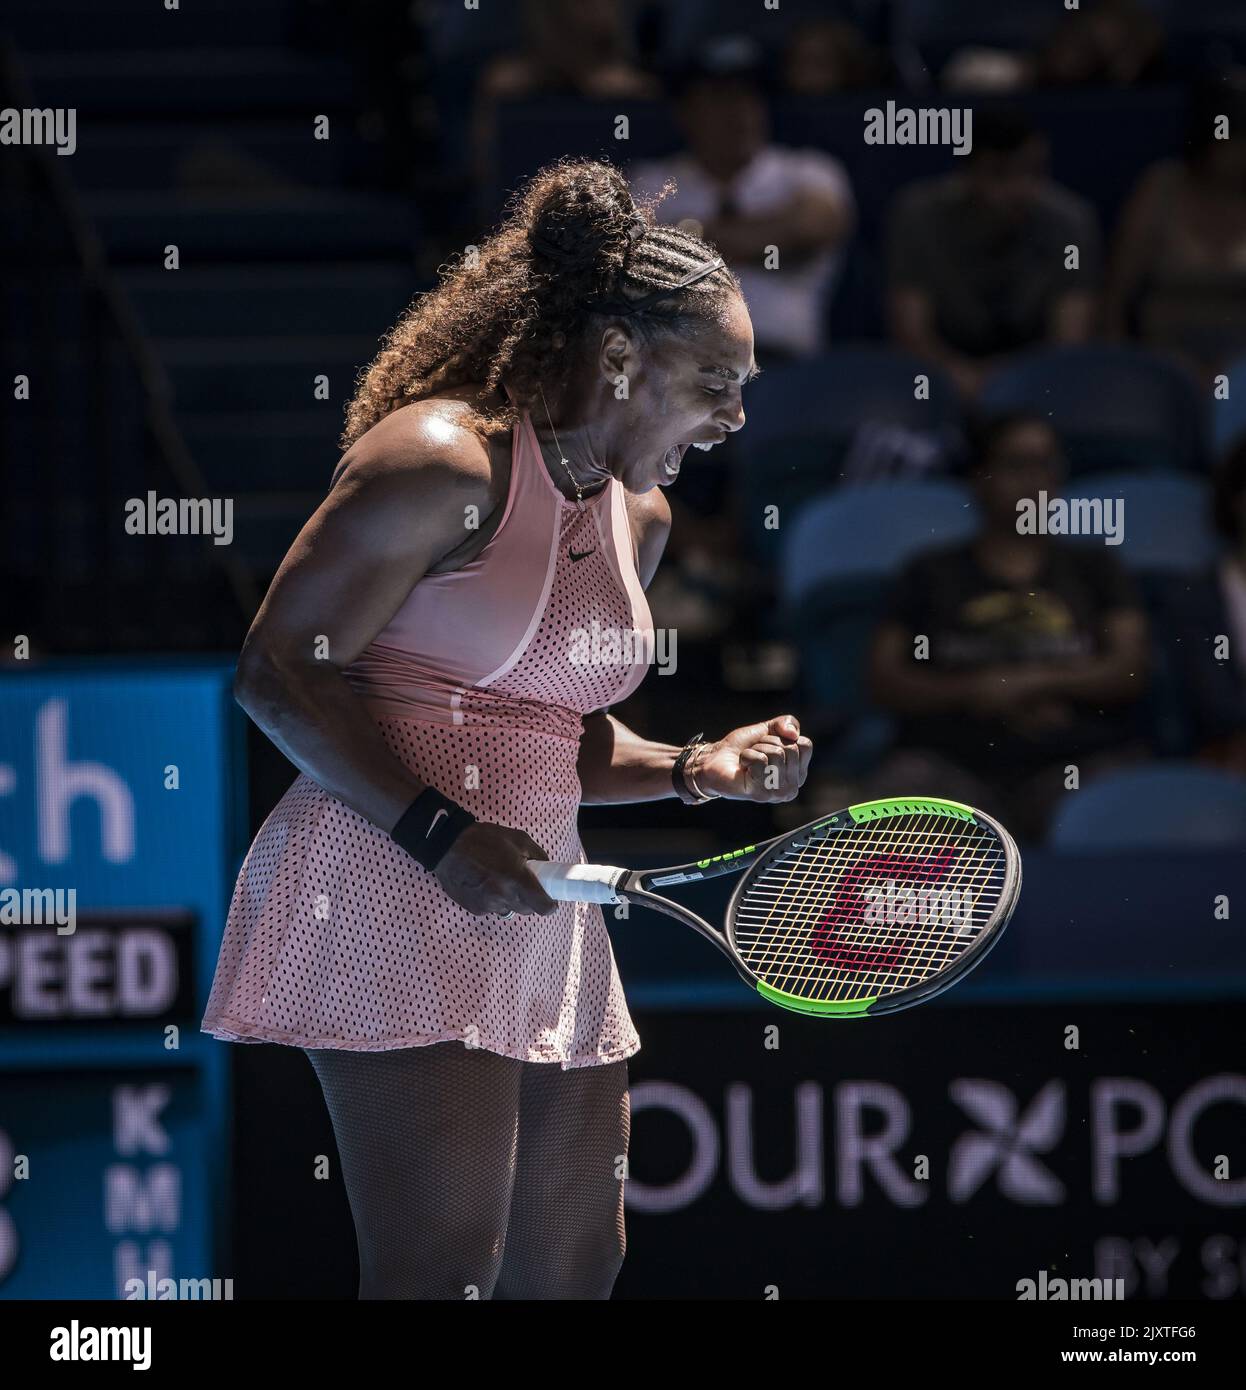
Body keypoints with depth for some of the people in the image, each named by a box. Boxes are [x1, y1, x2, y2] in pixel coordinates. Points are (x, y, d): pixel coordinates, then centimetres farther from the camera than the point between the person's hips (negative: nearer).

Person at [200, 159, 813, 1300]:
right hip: (392, 896, -9)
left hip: (540, 904, 9)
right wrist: (438, 833, -21)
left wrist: (695, 769, 7)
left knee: (577, 1267, 8)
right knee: (446, 1268, -16)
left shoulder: (639, 515, 16)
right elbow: (280, 671, -13)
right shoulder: (446, 459, -11)